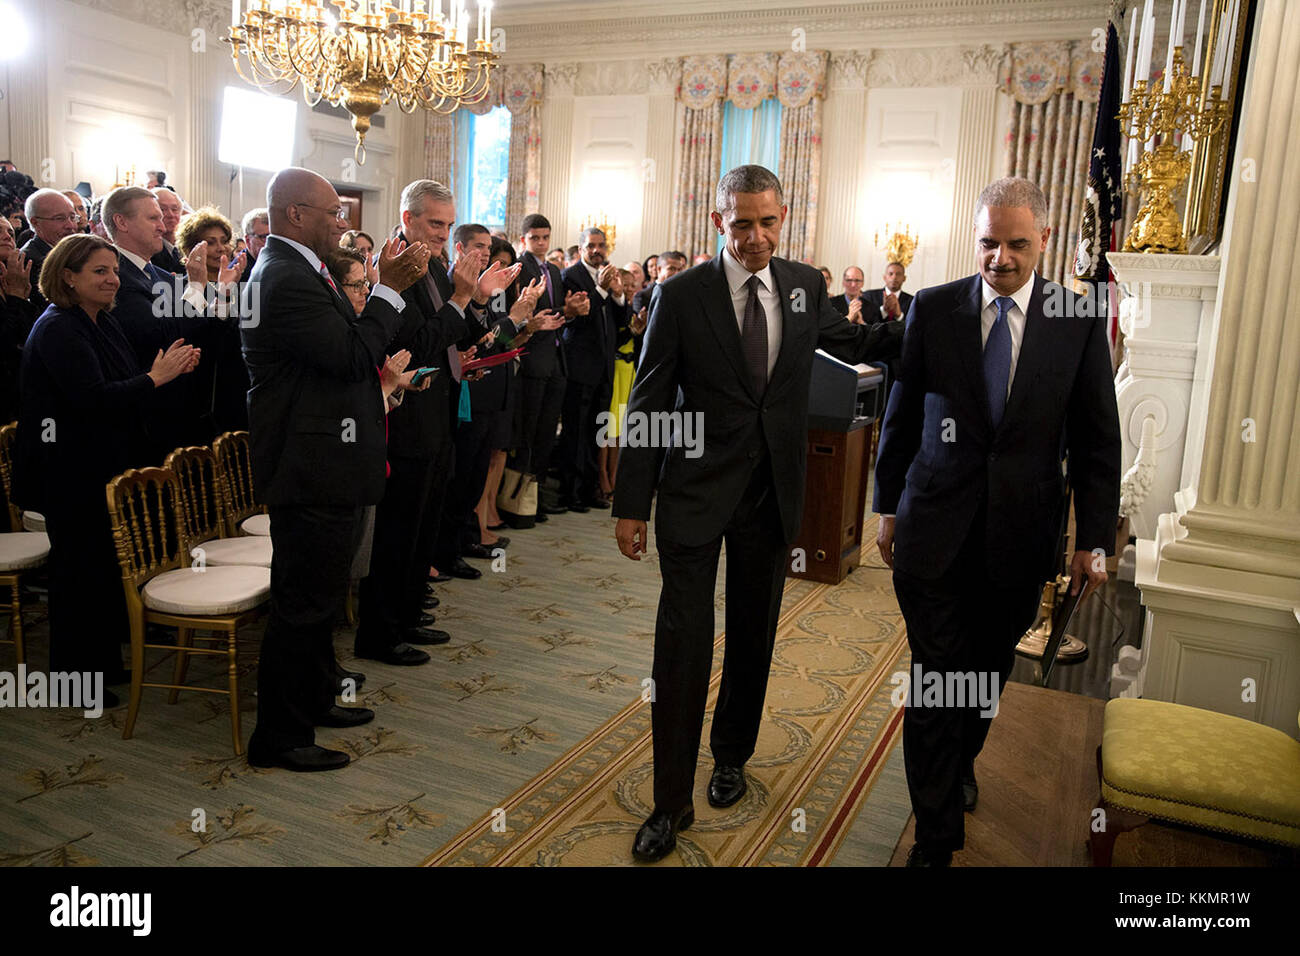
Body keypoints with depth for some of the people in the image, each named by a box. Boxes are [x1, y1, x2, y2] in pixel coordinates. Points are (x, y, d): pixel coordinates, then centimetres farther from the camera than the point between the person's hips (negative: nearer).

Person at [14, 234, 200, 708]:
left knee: (106, 563, 16)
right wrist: (155, 378, -22)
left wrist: (166, 370, -2)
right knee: (79, 569, 2)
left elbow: (120, 390, 13)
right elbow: (92, 399, -26)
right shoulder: (57, 329, -17)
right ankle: (73, 675, 17)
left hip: (106, 465, 9)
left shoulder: (104, 323, 11)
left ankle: (104, 663, 30)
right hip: (71, 473, -9)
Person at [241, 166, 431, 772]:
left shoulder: (291, 270, 14)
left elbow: (341, 347, 13)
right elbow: (353, 356, -24)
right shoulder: (287, 279, -20)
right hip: (312, 470, -11)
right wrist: (390, 289, -17)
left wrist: (383, 285, 7)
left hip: (317, 465, 11)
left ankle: (314, 699, 40)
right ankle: (279, 737, 15)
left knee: (317, 595, 23)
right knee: (304, 603, 0)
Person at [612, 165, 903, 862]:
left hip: (774, 492, 4)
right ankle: (672, 801, 13)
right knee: (682, 643, -1)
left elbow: (853, 343, 19)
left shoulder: (805, 286, 2)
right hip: (696, 492, -3)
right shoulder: (681, 296, -8)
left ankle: (731, 756, 40)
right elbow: (649, 403, -6)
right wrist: (631, 505, -7)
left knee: (754, 636, 16)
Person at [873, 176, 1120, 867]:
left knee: (988, 671, 17)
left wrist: (1095, 538, 0)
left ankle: (961, 763, 47)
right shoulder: (933, 309, -2)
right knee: (935, 677, 1)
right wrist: (888, 506, 7)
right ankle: (937, 831, 15)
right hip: (935, 527, -1)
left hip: (1021, 534, 1)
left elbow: (1097, 440, 2)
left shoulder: (1079, 323, -2)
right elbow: (902, 416, 5)